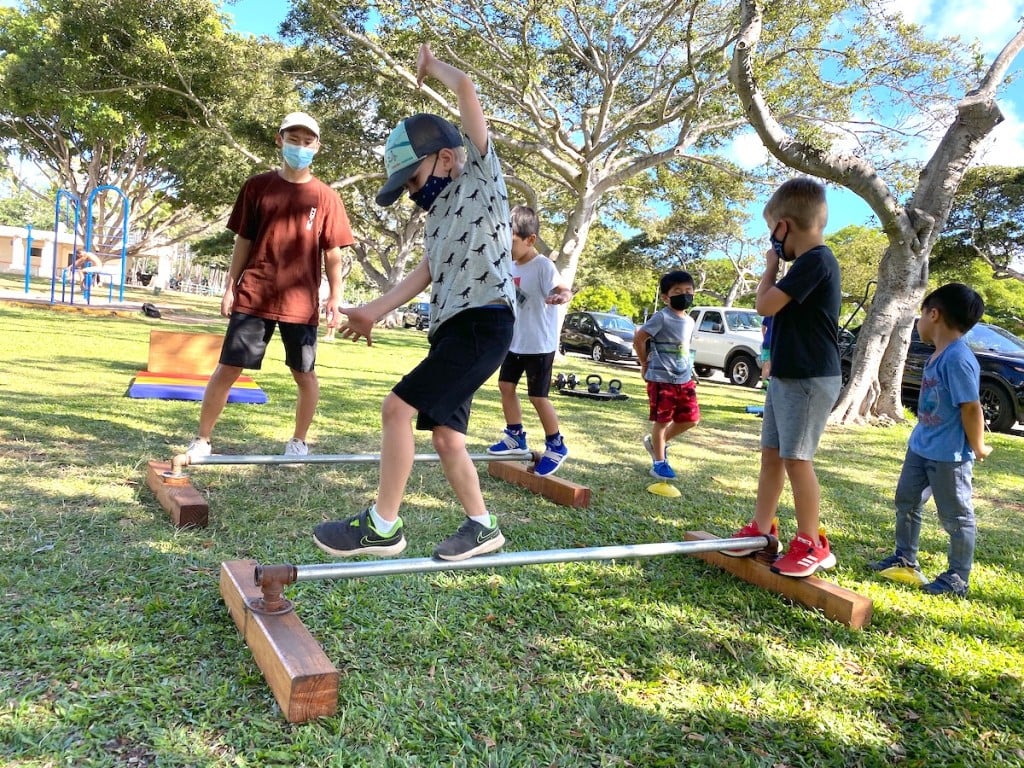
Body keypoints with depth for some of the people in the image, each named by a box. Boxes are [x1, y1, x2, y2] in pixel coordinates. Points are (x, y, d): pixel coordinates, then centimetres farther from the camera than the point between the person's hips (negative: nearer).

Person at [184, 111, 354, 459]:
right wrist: (230, 287, 5)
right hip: (253, 297, 1)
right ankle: (202, 440, 13)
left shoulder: (326, 197, 3)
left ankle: (298, 441, 26)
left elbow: (332, 253, 3)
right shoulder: (257, 186, 6)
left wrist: (335, 297, -3)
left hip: (301, 302, 0)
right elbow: (243, 242, 9)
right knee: (227, 368, 1)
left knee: (305, 375, 7)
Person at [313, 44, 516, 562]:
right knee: (445, 436, 6)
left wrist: (432, 65, 15)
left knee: (399, 406, -15)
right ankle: (482, 526, 18)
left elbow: (466, 90, -2)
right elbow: (427, 273, 20)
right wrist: (375, 311, 15)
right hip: (451, 327, 9)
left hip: (484, 322, -9)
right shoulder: (439, 216, 25)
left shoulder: (480, 175, 4)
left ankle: (382, 526, -7)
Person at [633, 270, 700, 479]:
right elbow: (638, 338, -13)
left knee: (690, 419, 11)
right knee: (662, 421, 2)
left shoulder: (689, 321, 10)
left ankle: (656, 442, 31)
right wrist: (645, 363, -2)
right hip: (661, 379, -7)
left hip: (684, 379, 8)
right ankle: (659, 462, 17)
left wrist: (690, 372, 12)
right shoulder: (661, 317, -14)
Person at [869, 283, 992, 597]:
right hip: (920, 447, 10)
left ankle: (958, 578, 18)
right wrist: (923, 435, 17)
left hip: (949, 455, -10)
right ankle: (905, 558, 35)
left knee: (956, 517, 5)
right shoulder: (939, 355, 6)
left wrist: (978, 448, -14)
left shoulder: (958, 358, -24)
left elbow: (971, 408, -23)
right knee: (906, 501, 20)